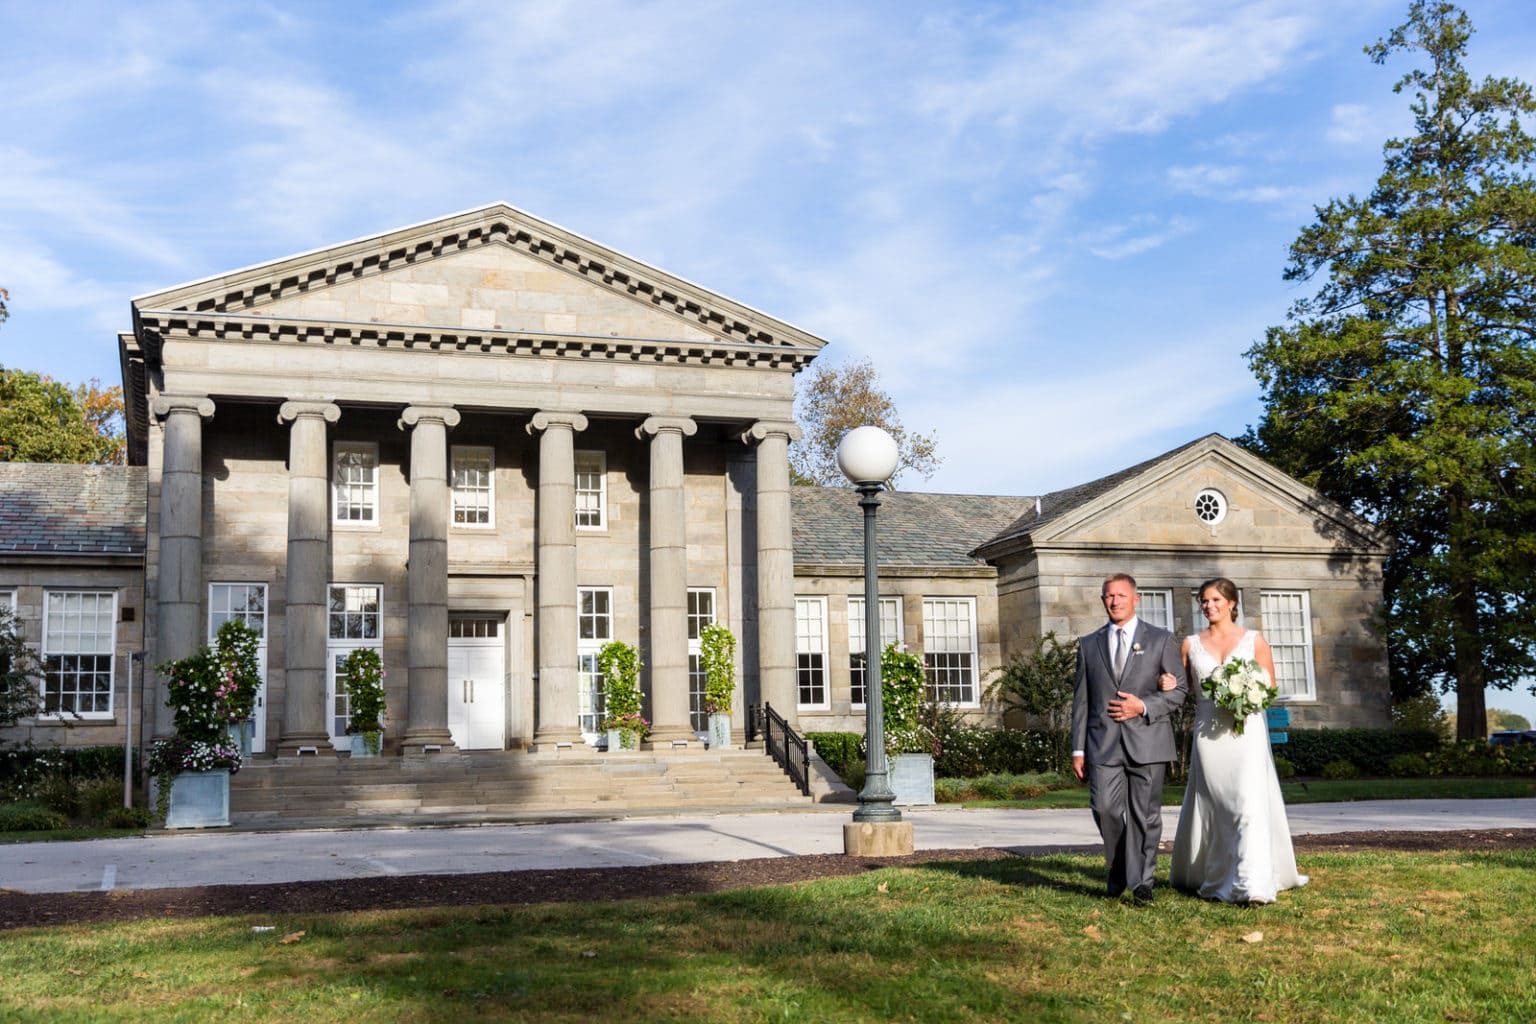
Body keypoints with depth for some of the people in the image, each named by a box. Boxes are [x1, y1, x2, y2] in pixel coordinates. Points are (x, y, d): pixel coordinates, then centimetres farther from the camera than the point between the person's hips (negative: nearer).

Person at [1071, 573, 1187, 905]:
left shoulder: (1160, 639, 8)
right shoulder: (1089, 645, 13)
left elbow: (1180, 689, 5)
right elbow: (1081, 700, 11)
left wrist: (1143, 706, -11)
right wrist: (1078, 749, 6)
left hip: (1147, 741, -1)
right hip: (1103, 742, 1)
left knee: (1145, 814, 0)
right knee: (1104, 808, -9)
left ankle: (1141, 882, 11)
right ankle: (1119, 866, 15)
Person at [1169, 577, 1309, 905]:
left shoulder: (1254, 640, 5)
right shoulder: (1191, 644, 9)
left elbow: (1270, 687, 7)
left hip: (1247, 730, -2)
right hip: (1209, 732, 2)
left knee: (1250, 801, -13)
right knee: (1214, 806, 6)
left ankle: (1253, 884, -17)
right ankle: (1212, 875, 24)